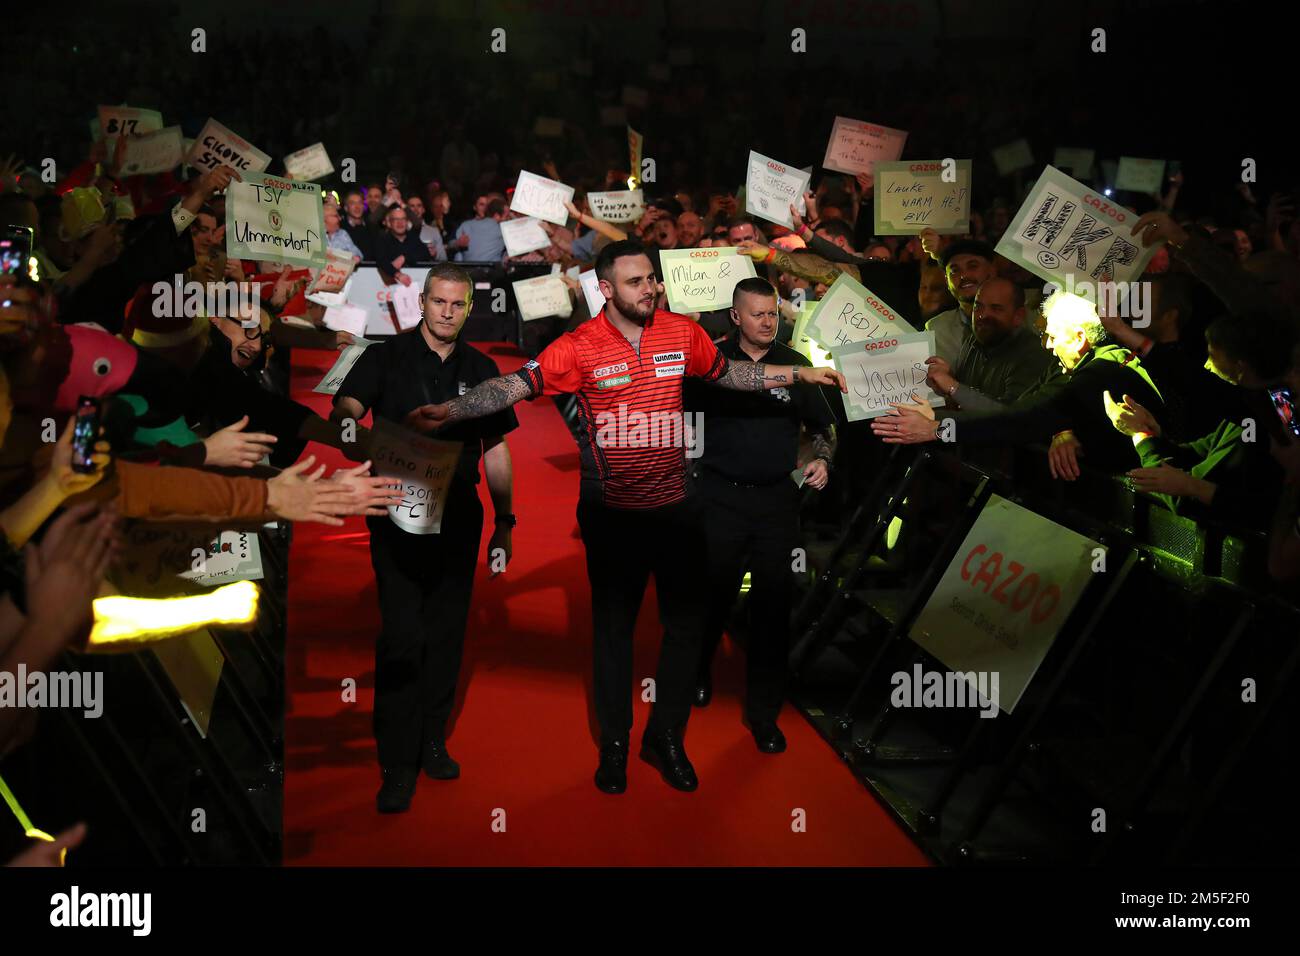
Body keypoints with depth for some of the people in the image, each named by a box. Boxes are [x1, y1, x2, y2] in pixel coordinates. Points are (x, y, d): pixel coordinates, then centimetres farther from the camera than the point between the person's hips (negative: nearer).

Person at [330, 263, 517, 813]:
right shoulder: (385, 358, 1)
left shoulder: (481, 370, 11)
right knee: (401, 636, -8)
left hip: (459, 518, 4)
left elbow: (496, 450, 15)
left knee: (446, 634, 8)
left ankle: (432, 742, 22)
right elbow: (342, 415, -13)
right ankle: (398, 764, -2)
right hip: (398, 515, -4)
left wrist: (505, 522, 12)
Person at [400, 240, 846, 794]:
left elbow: (729, 373, 14)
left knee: (686, 620, 8)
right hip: (612, 512, -3)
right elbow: (514, 386, -21)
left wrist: (800, 374, 13)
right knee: (614, 624, 10)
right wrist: (450, 411, -33)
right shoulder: (580, 347, -12)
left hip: (674, 506, 3)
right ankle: (614, 744, 24)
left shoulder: (682, 333, -2)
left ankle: (666, 738, 24)